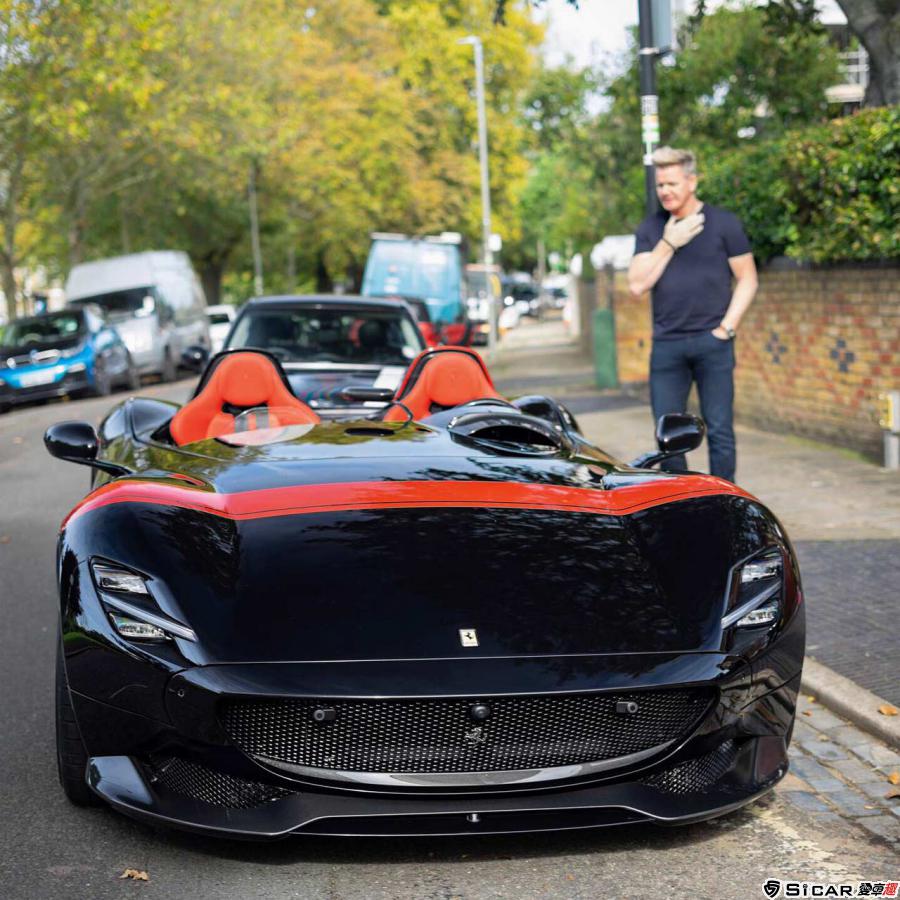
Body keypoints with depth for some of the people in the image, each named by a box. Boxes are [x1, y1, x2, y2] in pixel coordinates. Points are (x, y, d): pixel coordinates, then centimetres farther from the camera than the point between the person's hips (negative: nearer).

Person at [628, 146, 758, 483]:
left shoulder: (724, 223, 2)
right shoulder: (650, 229, 10)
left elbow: (747, 279, 3)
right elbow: (637, 285, 1)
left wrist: (726, 327, -7)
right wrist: (668, 244, -8)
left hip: (712, 342, -3)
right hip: (666, 344, 3)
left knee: (719, 431, -2)